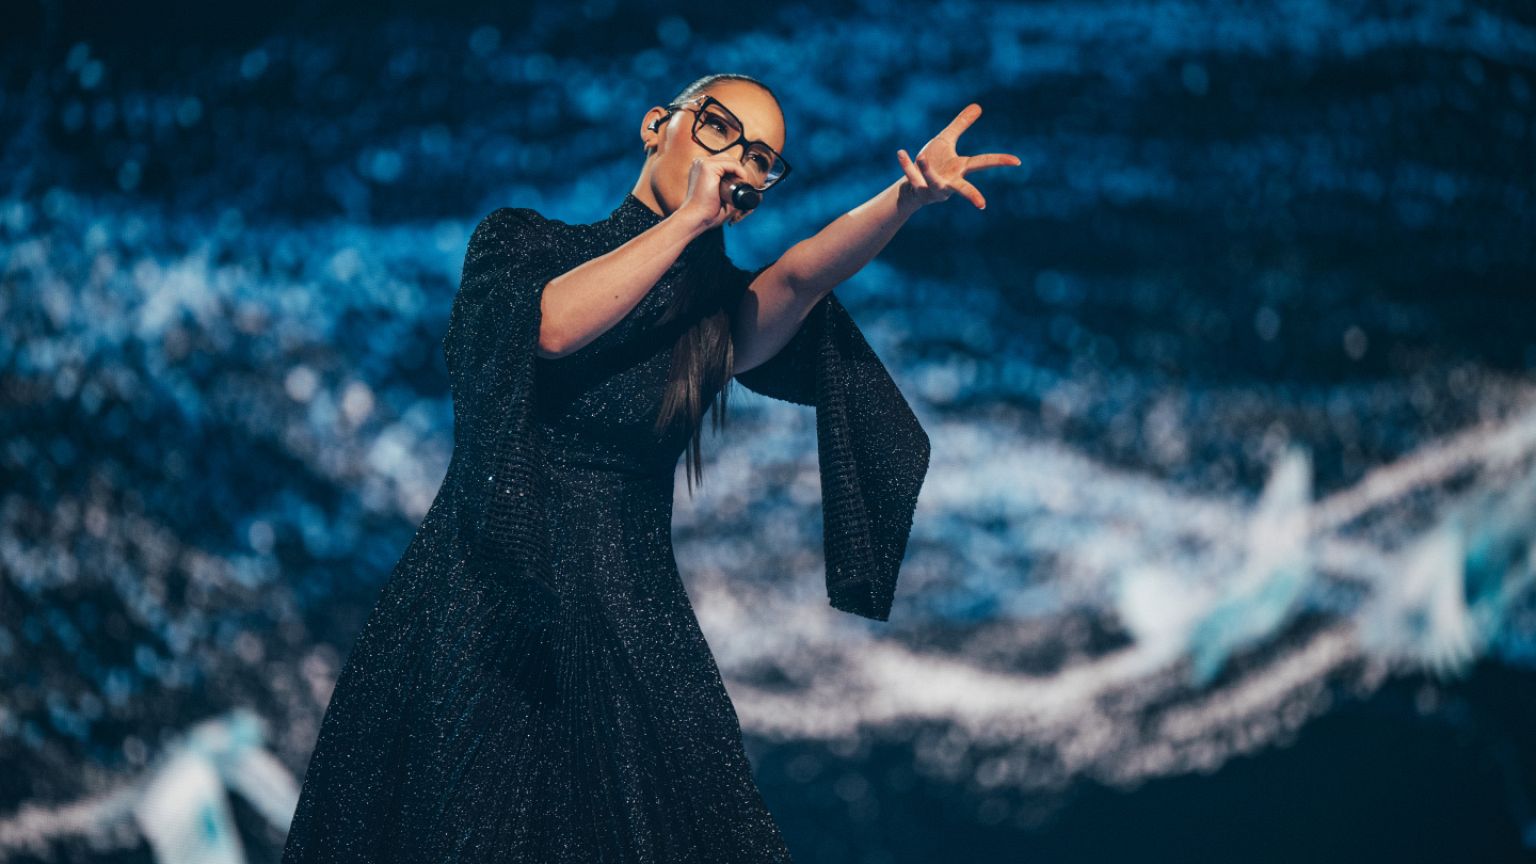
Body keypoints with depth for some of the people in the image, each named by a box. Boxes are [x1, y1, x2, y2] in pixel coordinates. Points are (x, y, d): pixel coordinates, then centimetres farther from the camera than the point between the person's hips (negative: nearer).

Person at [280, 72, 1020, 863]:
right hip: (481, 611, -1)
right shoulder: (521, 241, 4)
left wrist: (907, 199, -34)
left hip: (630, 630, 2)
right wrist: (688, 218, -16)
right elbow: (552, 323, -19)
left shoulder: (715, 309, 6)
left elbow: (802, 275, -16)